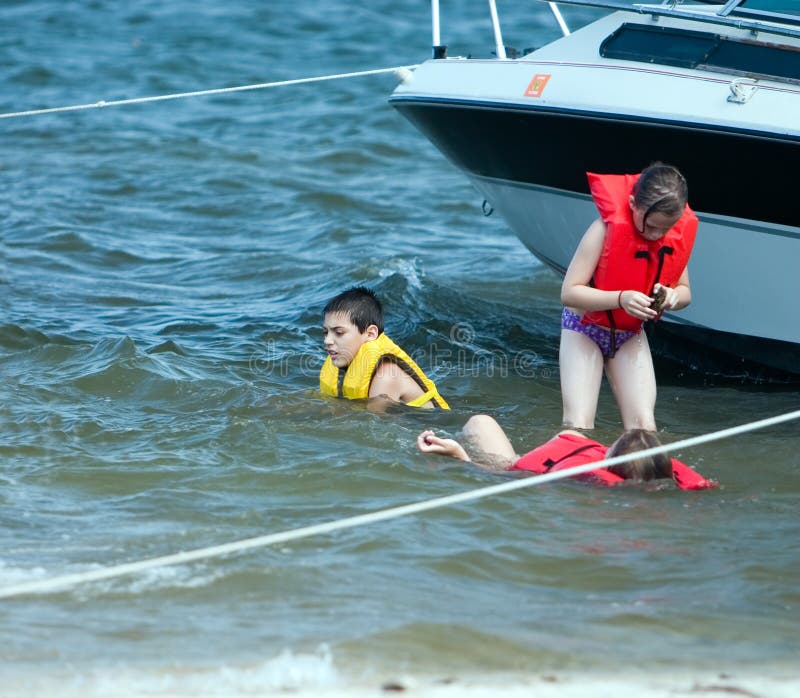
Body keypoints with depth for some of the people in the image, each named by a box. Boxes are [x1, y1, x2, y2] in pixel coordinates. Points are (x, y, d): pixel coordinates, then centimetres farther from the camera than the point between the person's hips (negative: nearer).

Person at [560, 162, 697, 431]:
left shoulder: (678, 233, -13)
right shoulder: (607, 228, -27)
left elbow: (685, 292, 0)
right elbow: (569, 293, -27)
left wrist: (672, 296, -26)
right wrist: (620, 299, -43)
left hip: (630, 336, 4)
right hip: (584, 329, -4)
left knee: (644, 428, -9)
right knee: (578, 427, -14)